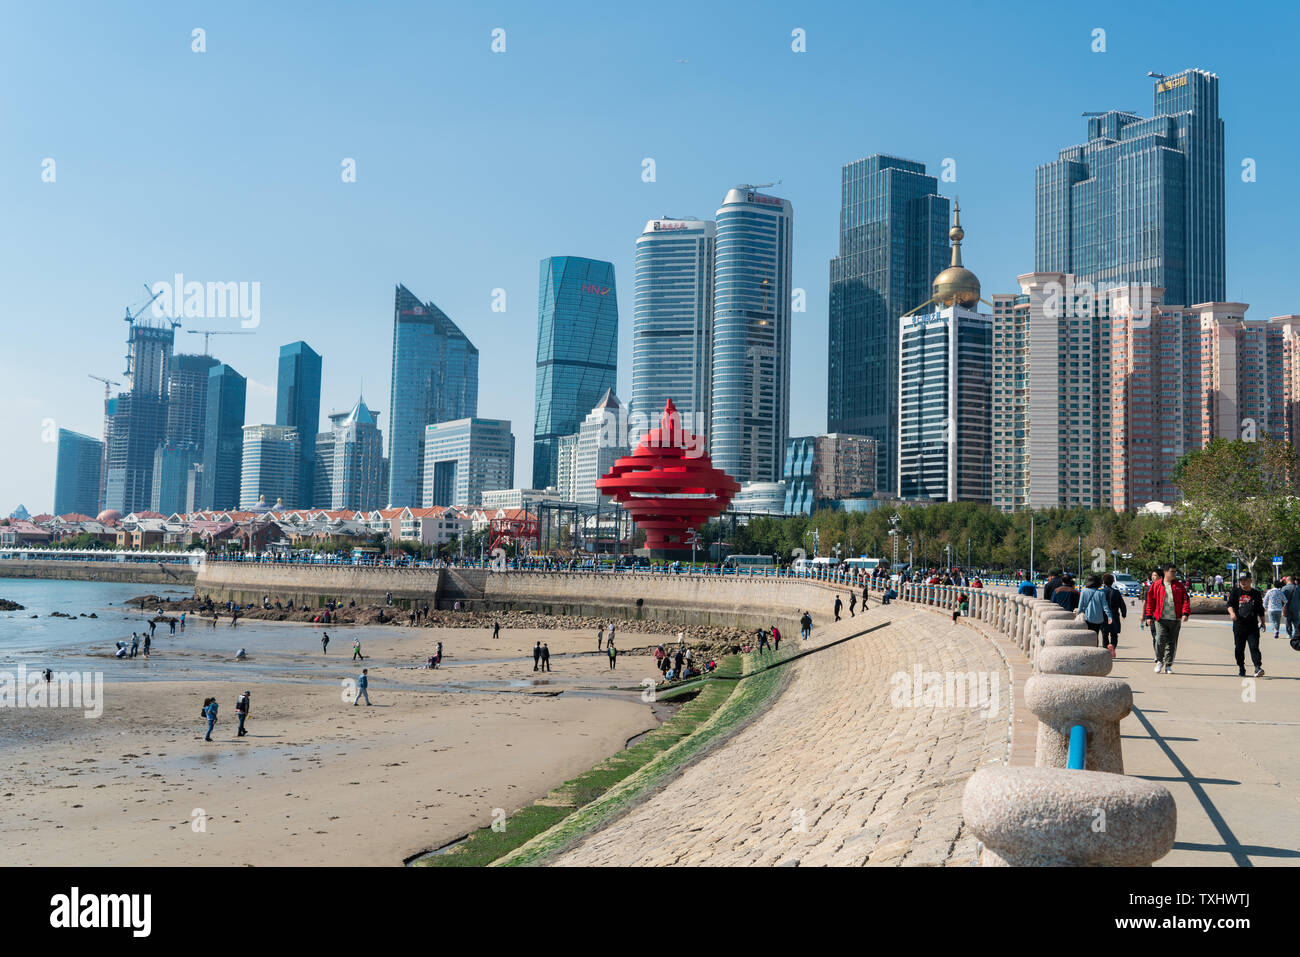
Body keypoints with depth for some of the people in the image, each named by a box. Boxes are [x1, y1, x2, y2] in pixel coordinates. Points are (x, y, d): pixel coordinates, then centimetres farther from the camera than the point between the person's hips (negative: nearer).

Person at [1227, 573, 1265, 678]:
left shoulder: (1256, 593, 10)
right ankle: (1241, 669, 18)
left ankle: (1258, 667, -17)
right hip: (1238, 625, 1)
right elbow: (1230, 604, -3)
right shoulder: (1236, 592, 7)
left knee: (1254, 647, -12)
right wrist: (1232, 612, -22)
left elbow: (1260, 610, 16)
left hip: (1252, 626, -1)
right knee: (1239, 648, 6)